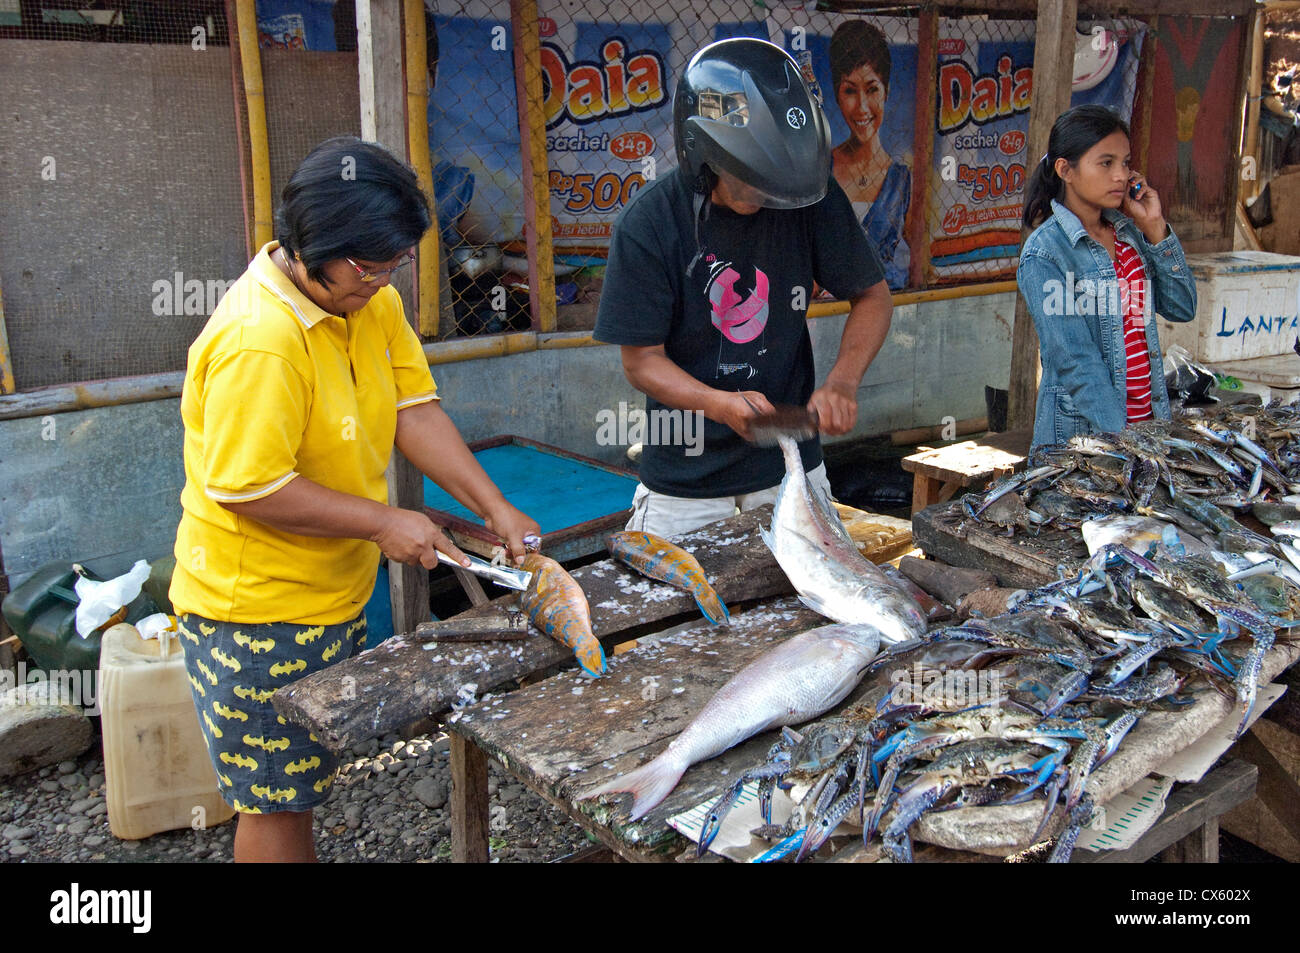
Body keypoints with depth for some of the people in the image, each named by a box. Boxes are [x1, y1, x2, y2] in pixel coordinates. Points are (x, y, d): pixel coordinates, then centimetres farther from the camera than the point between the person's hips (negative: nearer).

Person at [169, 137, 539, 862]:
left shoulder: (370, 302, 0)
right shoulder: (259, 341, -28)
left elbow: (413, 410, -1)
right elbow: (245, 487, -28)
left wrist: (495, 508, -10)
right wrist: (383, 523, -22)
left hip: (335, 594, 8)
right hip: (259, 611, -8)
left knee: (300, 784, 24)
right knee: (276, 801, 9)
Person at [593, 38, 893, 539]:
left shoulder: (810, 195, -10)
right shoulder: (648, 222, -16)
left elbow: (872, 296, 2)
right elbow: (642, 360, -12)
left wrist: (842, 381, -16)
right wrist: (722, 404, -30)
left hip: (791, 466, 2)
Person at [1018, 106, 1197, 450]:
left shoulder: (1128, 231, 7)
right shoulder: (1044, 253, -14)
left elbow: (1181, 308, 5)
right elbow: (1077, 363, -19)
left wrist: (1154, 227, -2)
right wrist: (1121, 442, -22)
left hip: (1147, 419, 6)